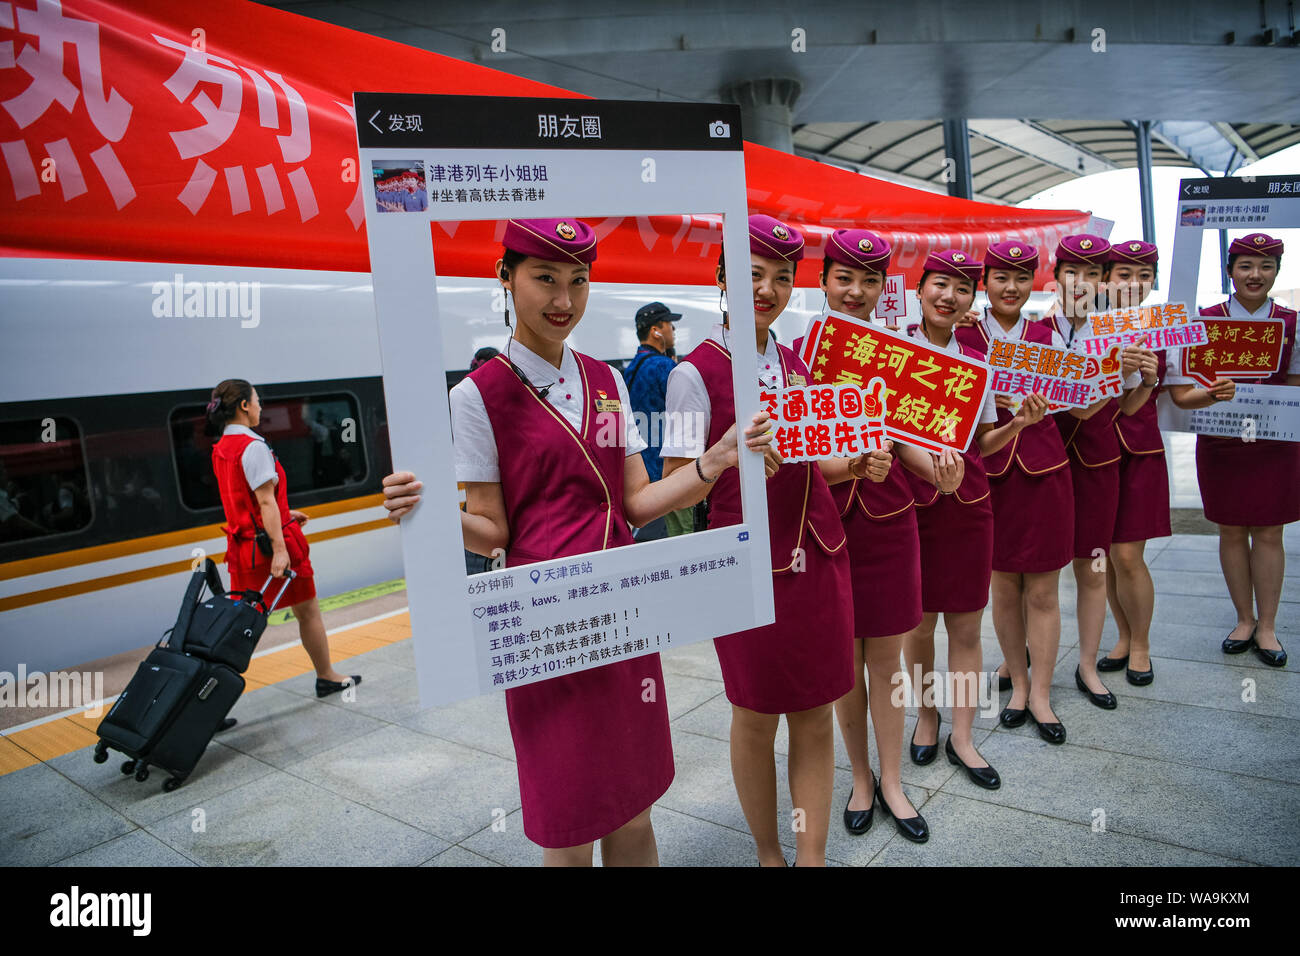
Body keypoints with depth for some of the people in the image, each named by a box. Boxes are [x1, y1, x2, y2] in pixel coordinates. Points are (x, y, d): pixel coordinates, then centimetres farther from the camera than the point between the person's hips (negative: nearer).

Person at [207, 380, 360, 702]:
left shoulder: (220, 449, 10)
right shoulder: (253, 447, -17)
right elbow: (265, 501, -22)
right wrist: (279, 548, -25)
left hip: (241, 543, 8)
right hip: (272, 539, -8)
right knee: (307, 611, 9)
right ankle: (326, 677, 23)